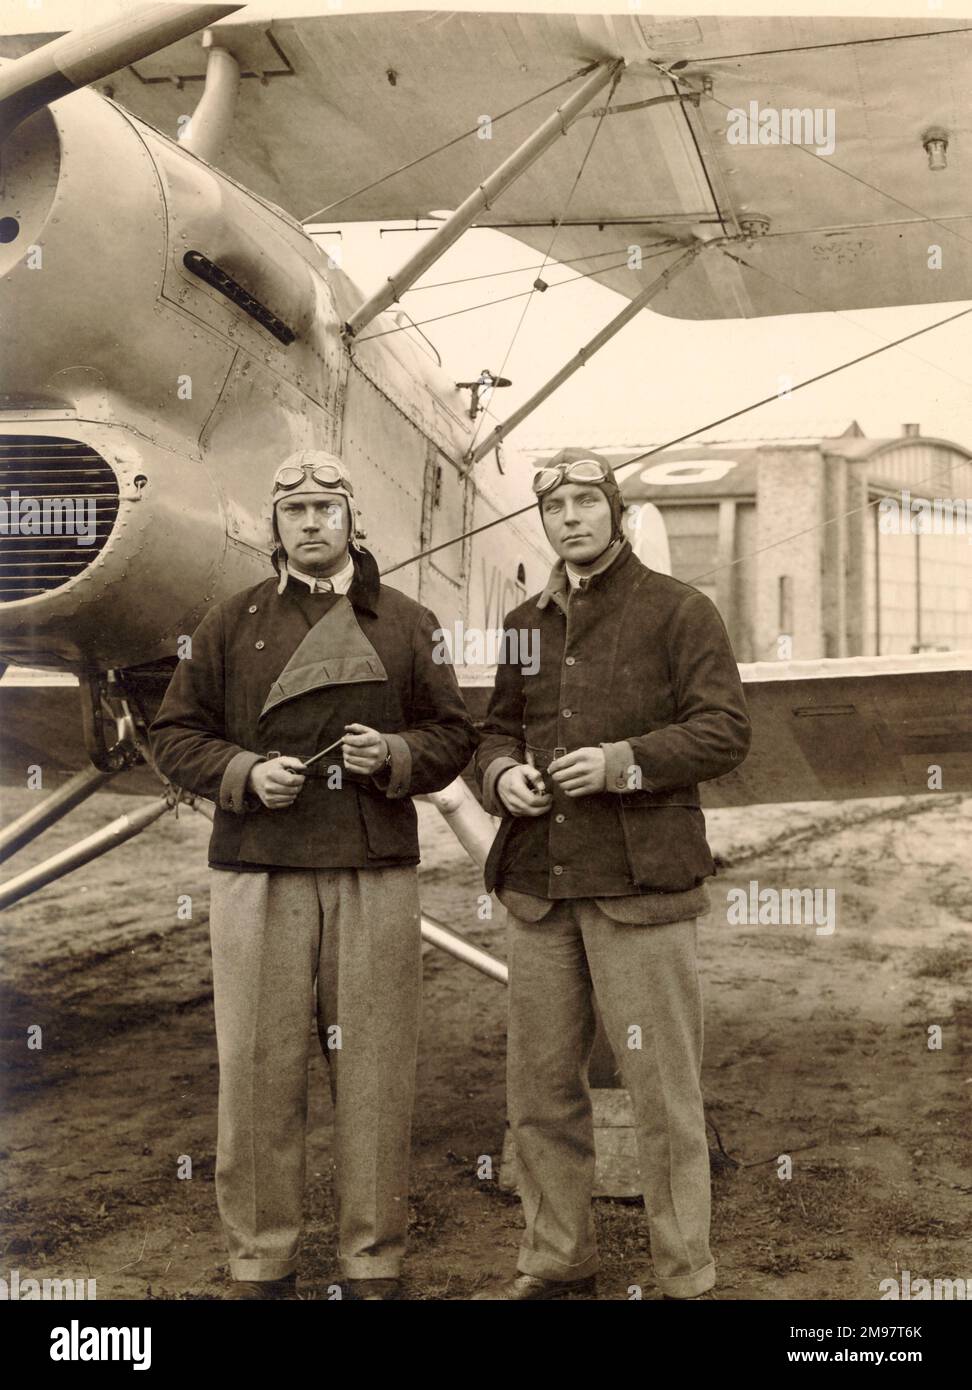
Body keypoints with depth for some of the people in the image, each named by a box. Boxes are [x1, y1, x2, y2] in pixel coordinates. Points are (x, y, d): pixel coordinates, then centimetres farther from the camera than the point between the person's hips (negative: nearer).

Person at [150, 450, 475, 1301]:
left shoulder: (407, 624, 9)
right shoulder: (231, 624, 9)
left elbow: (454, 734, 9)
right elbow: (175, 735, 9)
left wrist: (394, 754, -11)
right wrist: (244, 773, -9)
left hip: (376, 875, 0)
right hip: (258, 875, 0)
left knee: (375, 1069, 4)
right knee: (259, 1069, 3)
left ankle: (375, 1262, 18)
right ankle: (260, 1263, 17)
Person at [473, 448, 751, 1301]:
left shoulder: (680, 612, -1)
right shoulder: (527, 625, 15)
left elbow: (725, 732, -8)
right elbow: (497, 728, 21)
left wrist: (624, 763, -20)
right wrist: (501, 773, -2)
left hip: (641, 883, -5)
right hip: (539, 885, 5)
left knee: (663, 1088, 0)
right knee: (541, 1085, 10)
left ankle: (685, 1276, 14)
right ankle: (558, 1260, 26)